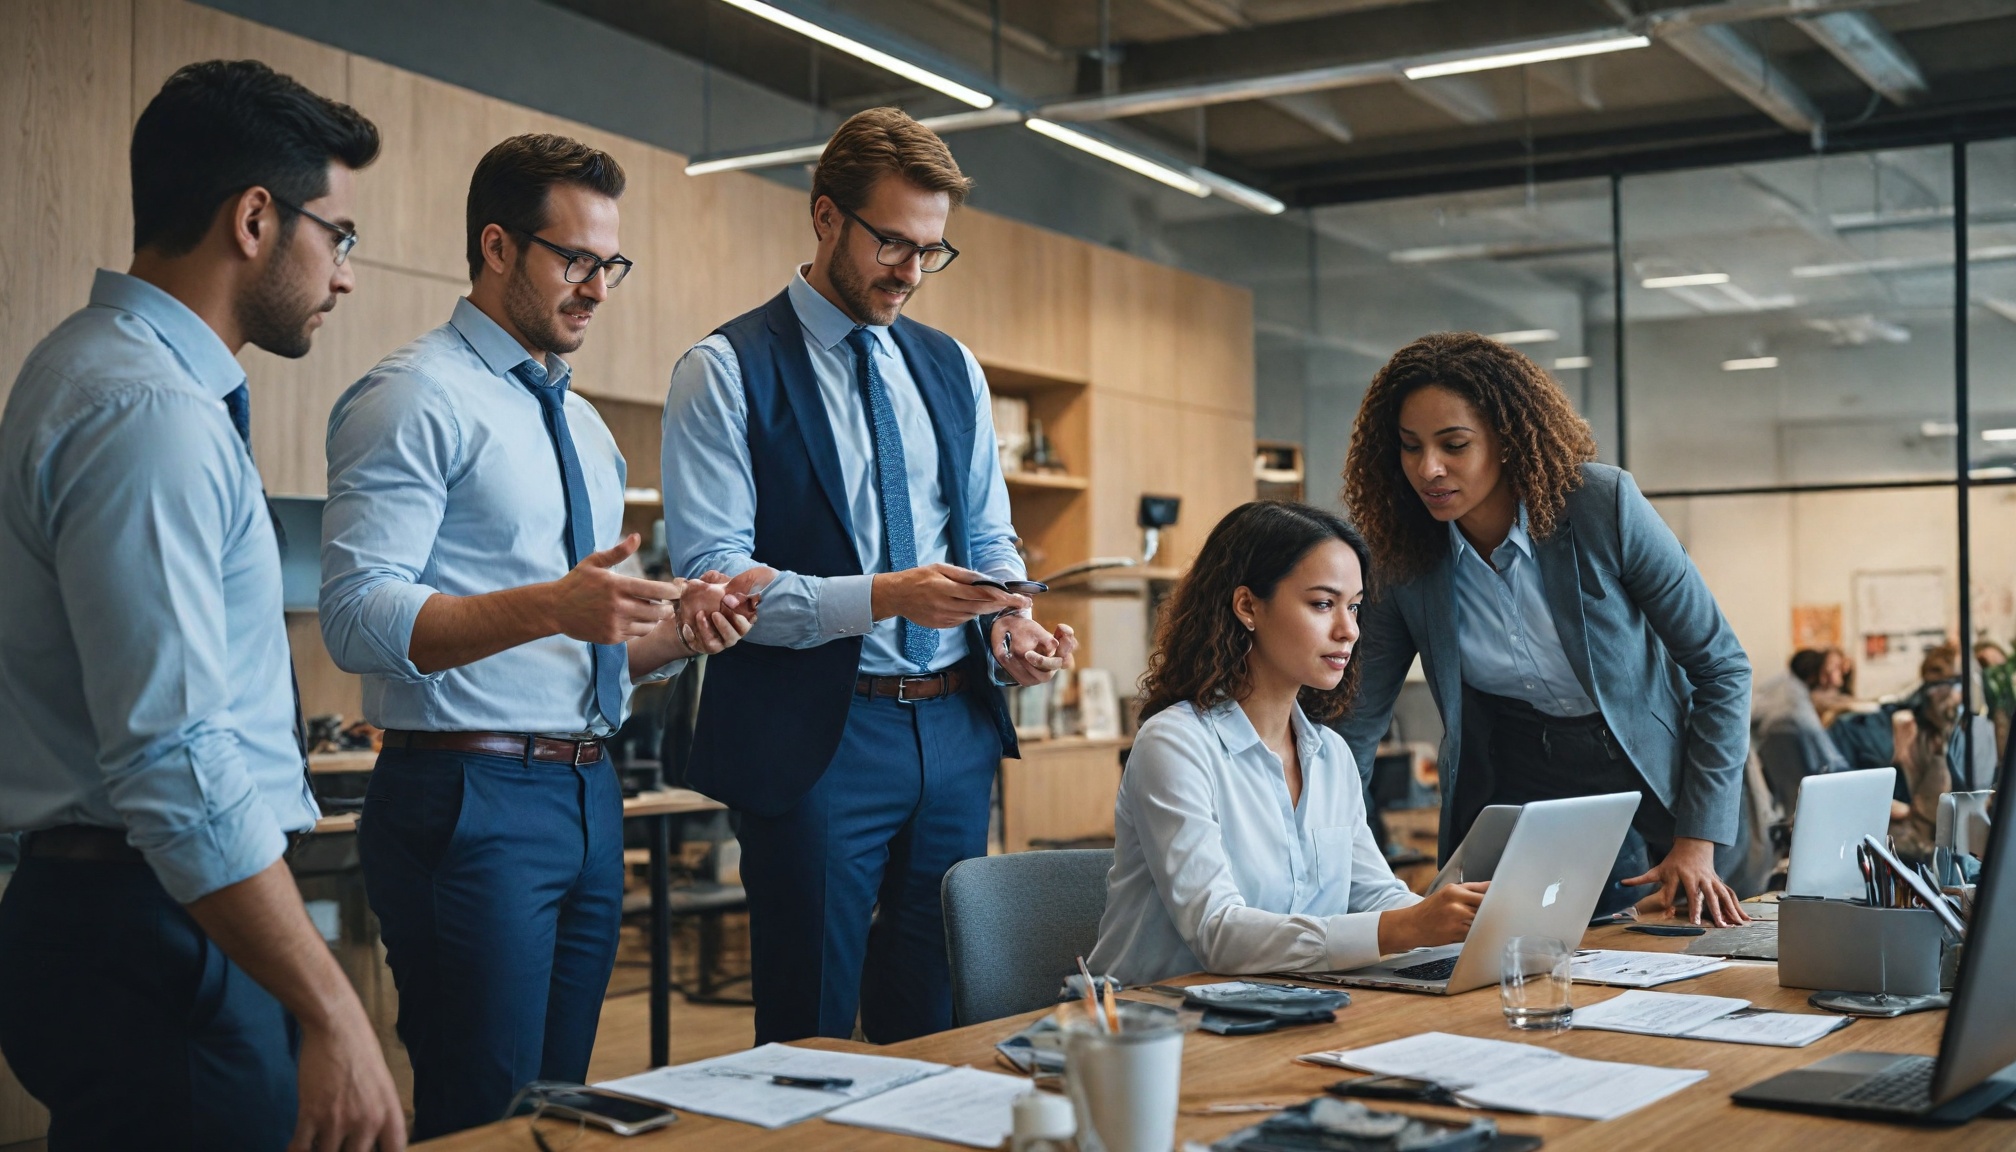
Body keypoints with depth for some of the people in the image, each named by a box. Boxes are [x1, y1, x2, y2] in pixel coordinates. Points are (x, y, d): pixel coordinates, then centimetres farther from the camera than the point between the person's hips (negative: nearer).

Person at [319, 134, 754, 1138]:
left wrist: (680, 632, 0)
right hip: (469, 800, -8)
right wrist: (549, 607, -31)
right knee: (482, 1125, -4)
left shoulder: (583, 425, 19)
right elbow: (358, 617, -19)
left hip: (587, 795, 8)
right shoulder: (414, 398, -8)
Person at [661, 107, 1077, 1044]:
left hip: (956, 728, 6)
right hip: (815, 737, -5)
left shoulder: (953, 369, 13)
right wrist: (881, 597, -25)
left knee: (934, 1021, 13)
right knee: (809, 1036, 3)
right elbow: (711, 578, -13)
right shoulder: (726, 370, -6)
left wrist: (1008, 623, -3)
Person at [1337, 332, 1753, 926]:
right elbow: (1352, 721, -3)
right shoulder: (1403, 554, -11)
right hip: (1508, 790, 2)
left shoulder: (1603, 505, -19)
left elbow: (1721, 666, -12)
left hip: (1645, 781, -2)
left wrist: (1698, 844, -16)